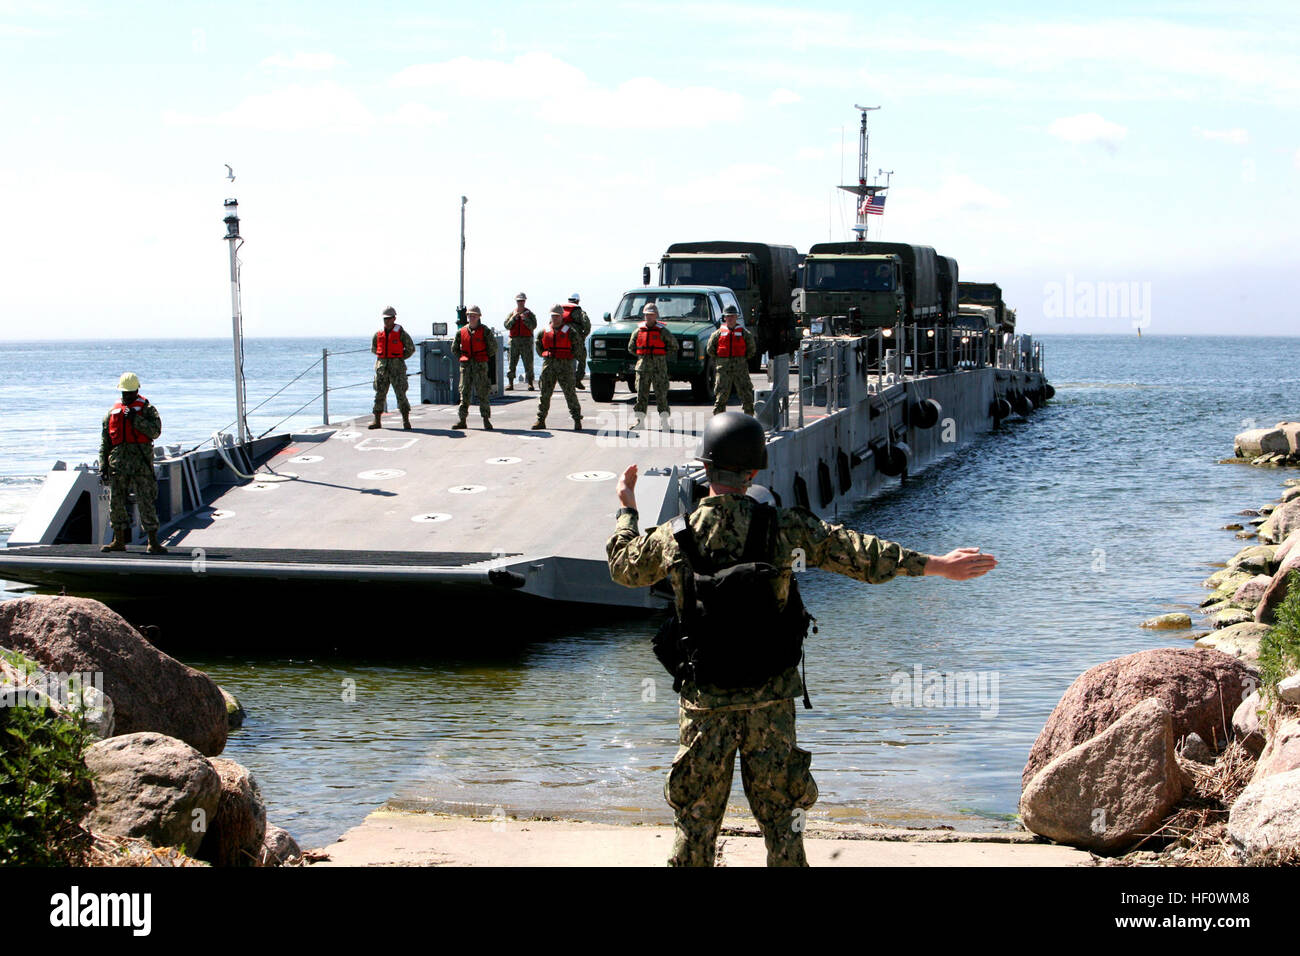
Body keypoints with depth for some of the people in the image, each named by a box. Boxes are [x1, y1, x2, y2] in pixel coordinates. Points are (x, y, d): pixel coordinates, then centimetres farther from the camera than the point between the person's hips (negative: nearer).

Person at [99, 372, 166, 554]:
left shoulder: (147, 409, 5)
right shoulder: (112, 413, 15)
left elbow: (155, 431, -11)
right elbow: (105, 442, 16)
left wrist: (135, 419, -17)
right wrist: (103, 467, 8)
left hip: (141, 463, -4)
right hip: (118, 463, 4)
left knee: (145, 502, -7)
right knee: (116, 503, 5)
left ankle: (153, 542, -5)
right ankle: (119, 541, 16)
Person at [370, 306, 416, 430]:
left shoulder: (401, 333, -2)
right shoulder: (378, 334, 8)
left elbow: (411, 349, 4)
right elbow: (373, 348, 24)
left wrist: (399, 359, 4)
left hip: (397, 368, -3)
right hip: (381, 367, 3)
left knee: (401, 393, -7)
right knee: (379, 393, 3)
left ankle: (406, 421, -1)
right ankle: (377, 421, 8)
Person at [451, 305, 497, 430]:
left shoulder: (484, 330, -3)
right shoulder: (461, 332, 7)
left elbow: (493, 346, 0)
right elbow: (454, 349, 17)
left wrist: (487, 357, 5)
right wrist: (463, 357, 11)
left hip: (480, 365, -3)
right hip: (465, 365, 3)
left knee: (483, 392, -3)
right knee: (464, 392, 3)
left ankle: (486, 420, 2)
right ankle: (462, 420, 5)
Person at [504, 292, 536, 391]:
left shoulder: (529, 313, 6)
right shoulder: (511, 314, 11)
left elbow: (533, 326, -7)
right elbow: (507, 326, -1)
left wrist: (525, 319, -20)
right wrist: (514, 318, -13)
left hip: (526, 340, -2)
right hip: (514, 340, 2)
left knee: (528, 363, -3)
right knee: (512, 363, 0)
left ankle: (530, 383, 0)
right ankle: (510, 383, 3)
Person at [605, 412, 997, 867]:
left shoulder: (673, 538, -6)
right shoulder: (784, 527, -10)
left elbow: (624, 568, 14)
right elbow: (861, 554, -7)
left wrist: (626, 510, 31)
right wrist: (937, 564, -1)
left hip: (705, 703, 1)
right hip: (771, 700, 0)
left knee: (696, 823, 11)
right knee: (781, 821, 9)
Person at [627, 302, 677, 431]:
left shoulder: (662, 332, 0)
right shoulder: (638, 331, 8)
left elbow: (674, 346, 8)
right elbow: (631, 348, 21)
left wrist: (663, 355, 2)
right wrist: (640, 356, 10)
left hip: (659, 367, -2)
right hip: (643, 367, 3)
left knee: (661, 394, -3)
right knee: (641, 393, 2)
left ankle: (664, 420, 0)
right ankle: (639, 419, 4)